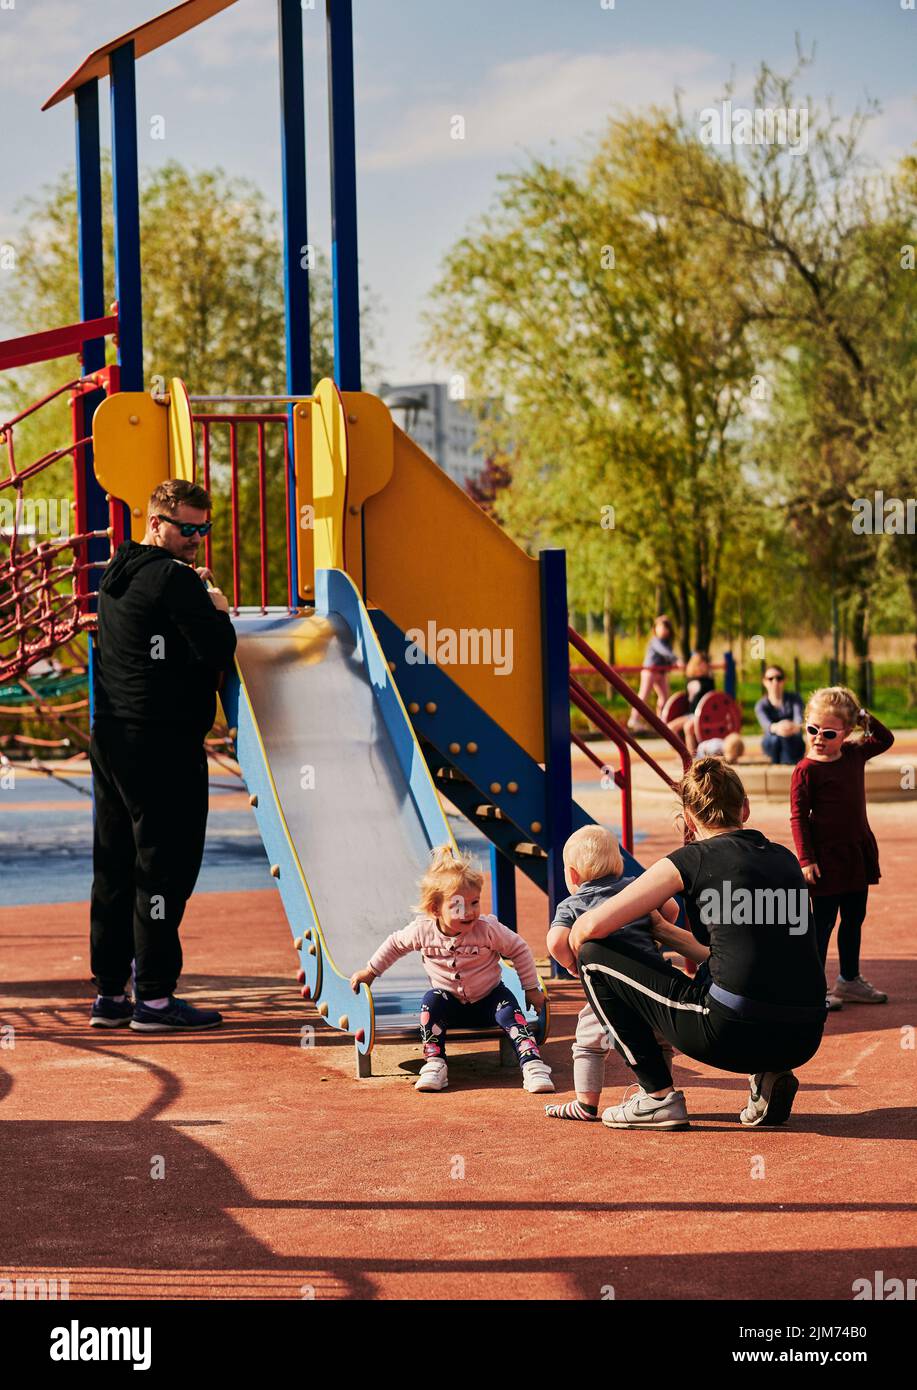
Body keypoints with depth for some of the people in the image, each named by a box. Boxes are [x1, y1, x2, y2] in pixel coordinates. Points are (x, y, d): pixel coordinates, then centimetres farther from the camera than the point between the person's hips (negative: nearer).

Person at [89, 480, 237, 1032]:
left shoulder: (116, 574, 16)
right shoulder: (173, 578, -13)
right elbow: (219, 650, -18)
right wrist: (218, 611, 1)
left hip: (111, 735, 9)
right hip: (163, 742, -9)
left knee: (115, 867, 12)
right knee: (164, 865, -4)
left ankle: (110, 993, 17)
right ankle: (155, 997, -3)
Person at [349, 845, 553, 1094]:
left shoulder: (488, 929, -20)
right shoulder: (422, 930, -16)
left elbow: (519, 950, -4)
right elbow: (395, 944, 6)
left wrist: (531, 989, -1)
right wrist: (370, 971, 13)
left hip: (487, 999, -1)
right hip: (450, 1003, 1)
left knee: (507, 1005, -30)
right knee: (431, 1000, -30)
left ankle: (532, 1064, -37)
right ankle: (434, 1064, -31)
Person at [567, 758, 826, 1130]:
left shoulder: (692, 860, 1)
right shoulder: (786, 858, 17)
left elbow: (592, 926, -1)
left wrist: (578, 937, 23)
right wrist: (665, 932, 38)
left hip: (734, 1035, -6)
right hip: (803, 1042, 7)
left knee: (594, 959, 9)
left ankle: (658, 1096, 8)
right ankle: (768, 1077, 16)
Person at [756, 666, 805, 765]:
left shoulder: (794, 698, -8)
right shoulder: (761, 705, -9)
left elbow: (799, 719, -28)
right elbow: (766, 724, -32)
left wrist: (795, 727, -55)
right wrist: (776, 727, -59)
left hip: (794, 746, 0)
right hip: (772, 746, 0)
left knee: (787, 735, -34)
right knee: (775, 736, -33)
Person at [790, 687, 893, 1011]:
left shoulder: (854, 754, 3)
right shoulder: (806, 770, -14)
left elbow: (885, 739, 21)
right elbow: (798, 817, -13)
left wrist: (865, 718, 4)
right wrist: (806, 859, -18)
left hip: (858, 853, 7)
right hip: (826, 859, -7)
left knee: (854, 919, 16)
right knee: (823, 922, 0)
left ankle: (849, 981, 29)